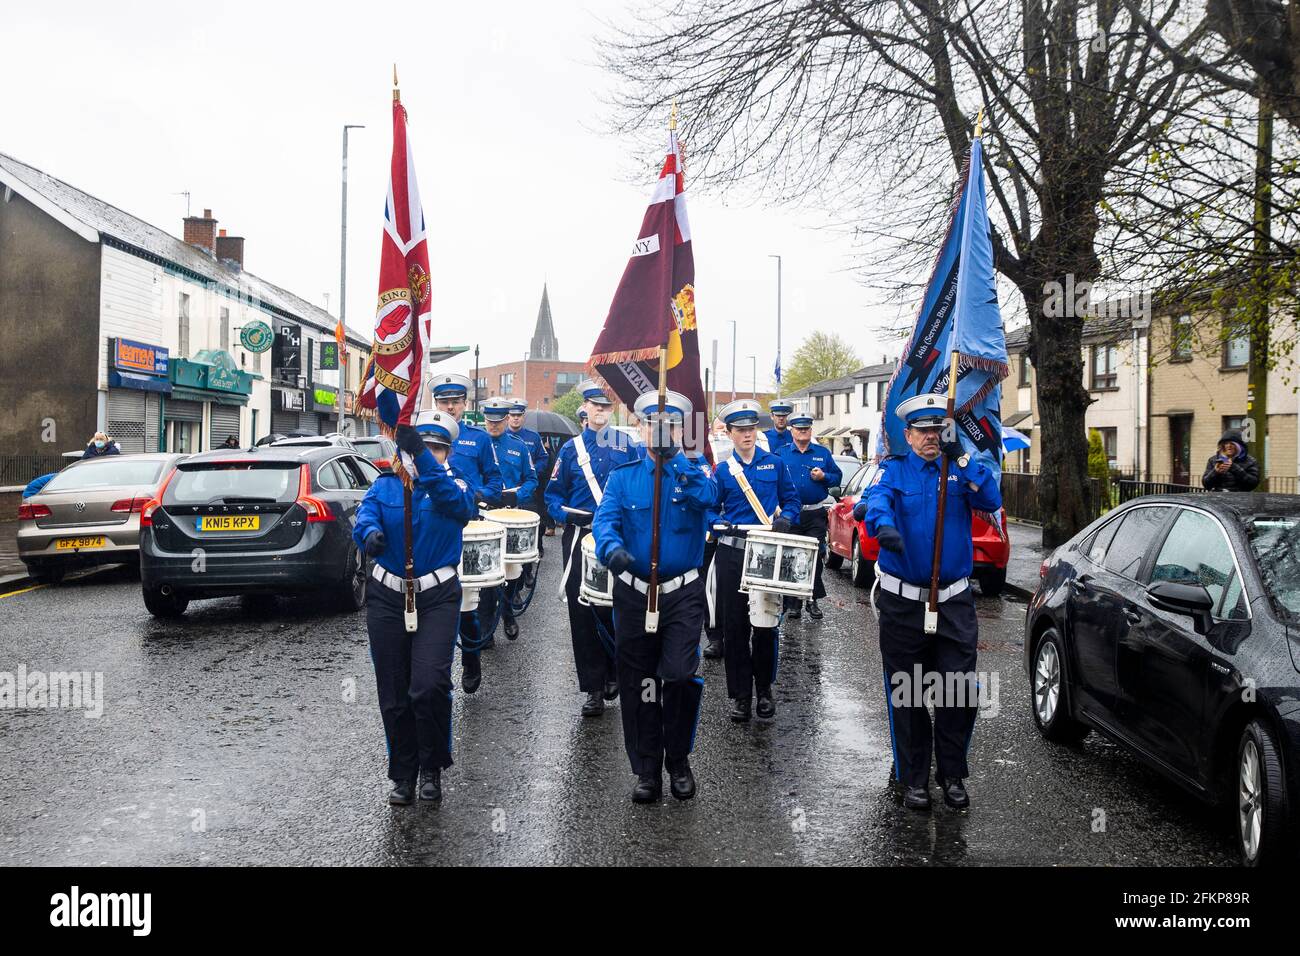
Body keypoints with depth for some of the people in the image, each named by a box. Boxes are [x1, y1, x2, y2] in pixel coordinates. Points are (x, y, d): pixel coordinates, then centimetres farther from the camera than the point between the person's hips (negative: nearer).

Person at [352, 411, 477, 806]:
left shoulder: (454, 484, 0)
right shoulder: (385, 484, 6)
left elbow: (458, 502, -25)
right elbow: (365, 517, -11)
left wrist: (423, 459, -39)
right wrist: (370, 533, -35)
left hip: (438, 599, -2)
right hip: (388, 599, 2)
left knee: (429, 686, -16)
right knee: (394, 695, 6)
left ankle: (432, 769, 6)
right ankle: (403, 775, 23)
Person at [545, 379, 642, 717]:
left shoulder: (627, 445, 3)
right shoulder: (571, 448, 5)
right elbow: (553, 495, 8)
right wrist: (568, 515, -11)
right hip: (579, 538, 1)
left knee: (613, 610, 1)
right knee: (582, 613, 1)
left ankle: (614, 672, 26)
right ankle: (593, 688, 10)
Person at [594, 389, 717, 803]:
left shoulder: (694, 472, 3)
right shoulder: (623, 476, 4)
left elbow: (708, 497, -20)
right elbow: (605, 519, -10)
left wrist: (678, 462, -37)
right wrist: (612, 548, -32)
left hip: (683, 593, -1)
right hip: (634, 593, 1)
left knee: (680, 675, -13)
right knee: (638, 684, 6)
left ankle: (678, 760, 10)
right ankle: (647, 770, 21)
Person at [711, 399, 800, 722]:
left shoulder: (775, 464, 5)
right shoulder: (722, 470, 5)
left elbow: (791, 499, 10)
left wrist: (786, 519, -9)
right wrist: (720, 523, -12)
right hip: (732, 554, 0)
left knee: (767, 623, 6)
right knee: (734, 626, 2)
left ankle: (764, 690, 20)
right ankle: (740, 695, 11)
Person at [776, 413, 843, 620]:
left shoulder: (823, 453, 9)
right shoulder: (781, 453, 6)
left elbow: (837, 476, 11)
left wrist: (824, 477, -10)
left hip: (815, 515, 0)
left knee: (815, 556, -4)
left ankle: (813, 600, 6)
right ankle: (792, 602, 10)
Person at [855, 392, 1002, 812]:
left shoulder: (961, 470, 8)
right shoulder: (894, 470, 2)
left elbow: (991, 500, -11)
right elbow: (876, 500, -19)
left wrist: (961, 456, -21)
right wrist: (883, 524, -41)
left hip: (954, 601, 1)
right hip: (902, 601, -1)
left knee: (961, 691, -1)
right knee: (906, 694, 6)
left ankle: (952, 775, 18)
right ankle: (914, 778, 21)